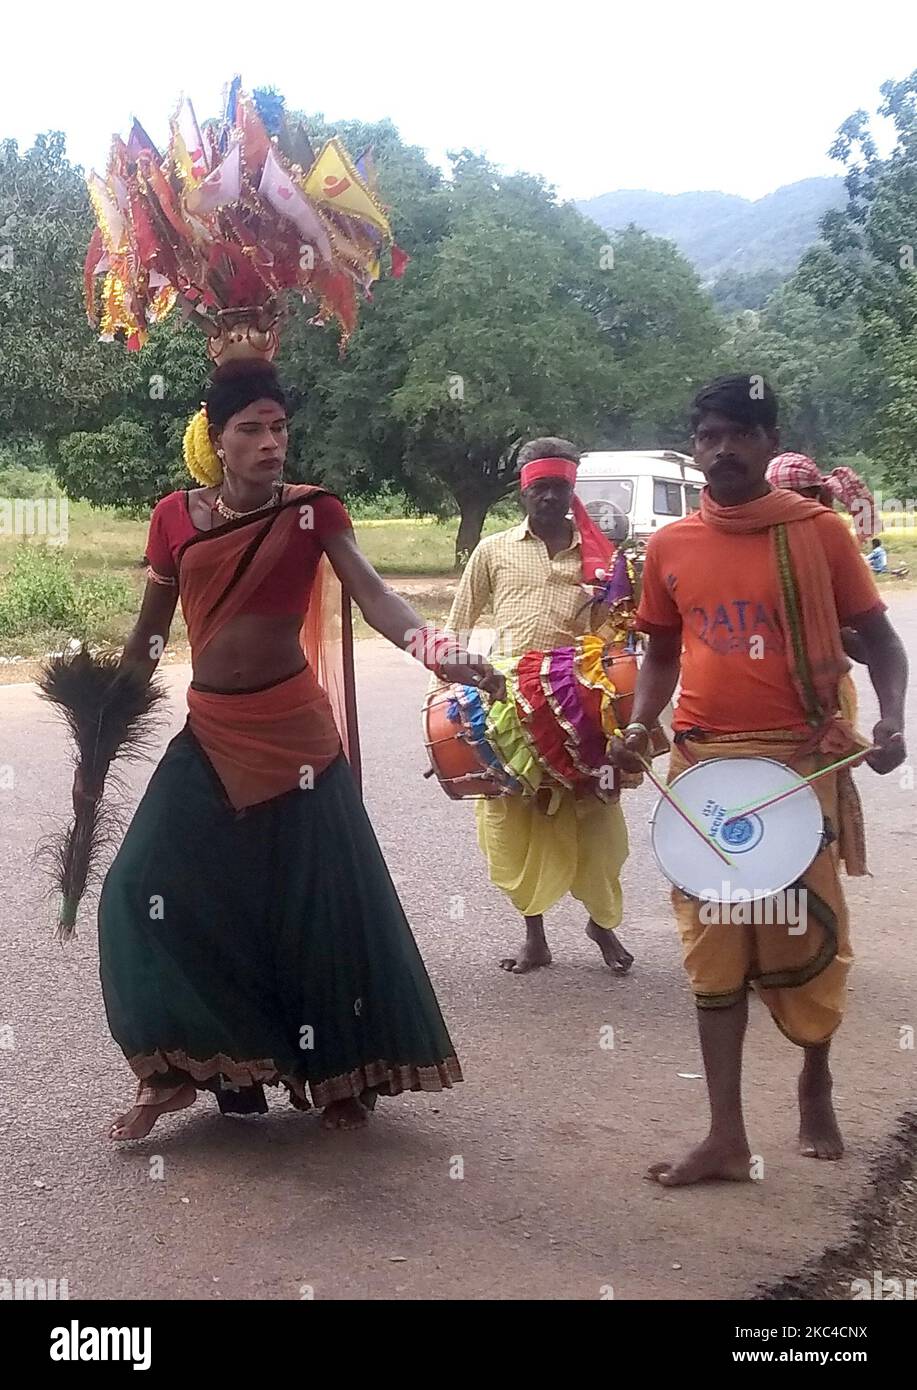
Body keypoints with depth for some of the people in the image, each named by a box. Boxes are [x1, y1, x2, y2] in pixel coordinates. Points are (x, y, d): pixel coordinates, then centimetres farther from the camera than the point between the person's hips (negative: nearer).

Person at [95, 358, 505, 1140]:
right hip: (209, 734, 3)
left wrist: (435, 650, -41)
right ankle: (176, 1067, 11)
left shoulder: (313, 511, -6)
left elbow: (371, 593, -20)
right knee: (146, 889, -5)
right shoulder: (175, 517, 1)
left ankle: (340, 1074, 19)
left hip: (295, 732, -2)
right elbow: (149, 637, 9)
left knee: (319, 900, 1)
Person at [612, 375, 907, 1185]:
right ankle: (727, 1136, 10)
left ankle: (816, 1084, 33)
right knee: (714, 948, 3)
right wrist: (639, 727, 1)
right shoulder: (669, 548, 6)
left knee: (808, 937, 5)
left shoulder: (819, 530, -2)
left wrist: (891, 723, -14)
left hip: (805, 764, -2)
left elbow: (878, 637, 3)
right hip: (704, 768, 3)